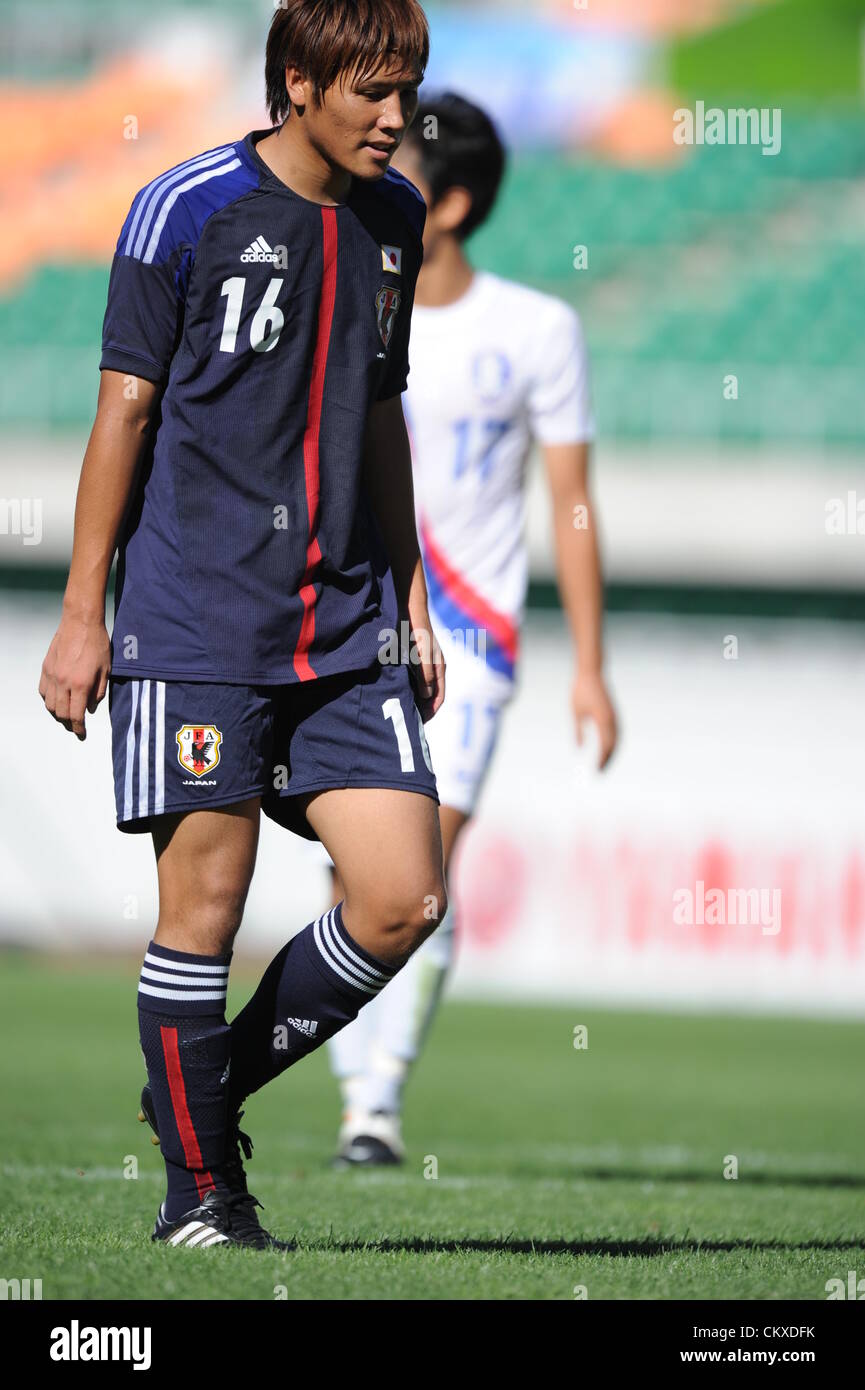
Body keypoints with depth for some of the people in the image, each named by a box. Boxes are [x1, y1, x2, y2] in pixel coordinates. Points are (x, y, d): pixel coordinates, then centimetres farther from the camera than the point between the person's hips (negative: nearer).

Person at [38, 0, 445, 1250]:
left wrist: (408, 593, 18)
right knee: (205, 902, -4)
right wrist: (82, 614, -6)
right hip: (196, 623, -5)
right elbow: (125, 406, -4)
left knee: (403, 897, -5)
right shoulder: (188, 209, -6)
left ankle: (219, 1087, 16)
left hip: (347, 633, 5)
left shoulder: (395, 218, 12)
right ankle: (199, 1185, 10)